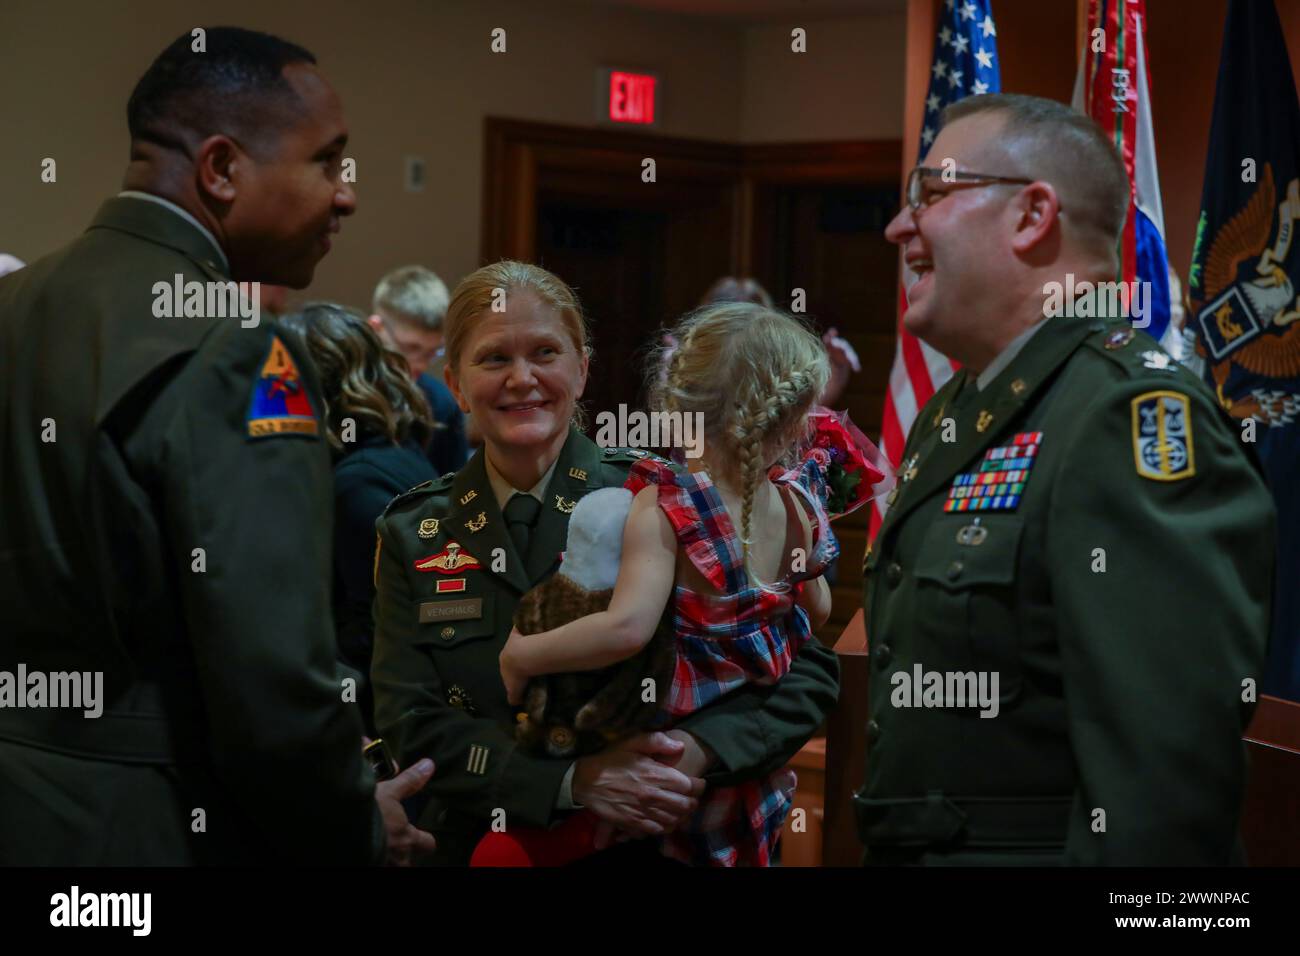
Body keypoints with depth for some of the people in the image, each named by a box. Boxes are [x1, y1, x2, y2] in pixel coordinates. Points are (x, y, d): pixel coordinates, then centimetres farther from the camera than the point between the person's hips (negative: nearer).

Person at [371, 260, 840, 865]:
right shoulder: (412, 535, -2)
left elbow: (806, 669, -9)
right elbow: (409, 726, -10)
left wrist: (701, 750, -27)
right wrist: (575, 780, -24)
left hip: (648, 844, -1)